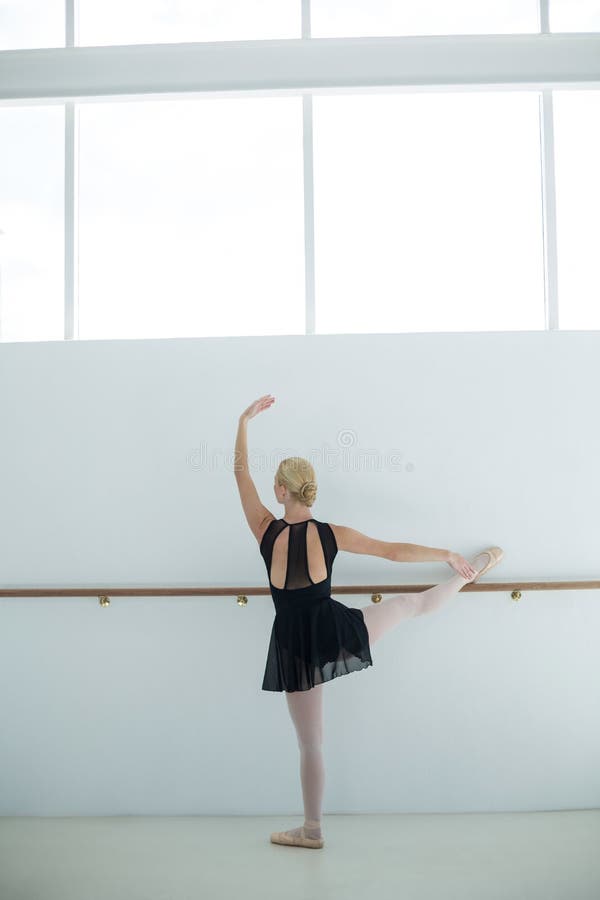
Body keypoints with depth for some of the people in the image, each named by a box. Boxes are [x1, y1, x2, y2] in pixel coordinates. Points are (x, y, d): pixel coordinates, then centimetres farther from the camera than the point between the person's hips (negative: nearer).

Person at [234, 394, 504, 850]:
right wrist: (446, 554, 7)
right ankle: (477, 566, 45)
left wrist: (245, 419, 1)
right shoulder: (332, 534, -12)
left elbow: (241, 471, -6)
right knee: (417, 602, 23)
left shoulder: (266, 531, -14)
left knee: (310, 743, 16)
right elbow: (396, 551, -6)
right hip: (335, 630, 1)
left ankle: (313, 830, 30)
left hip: (295, 645, -1)